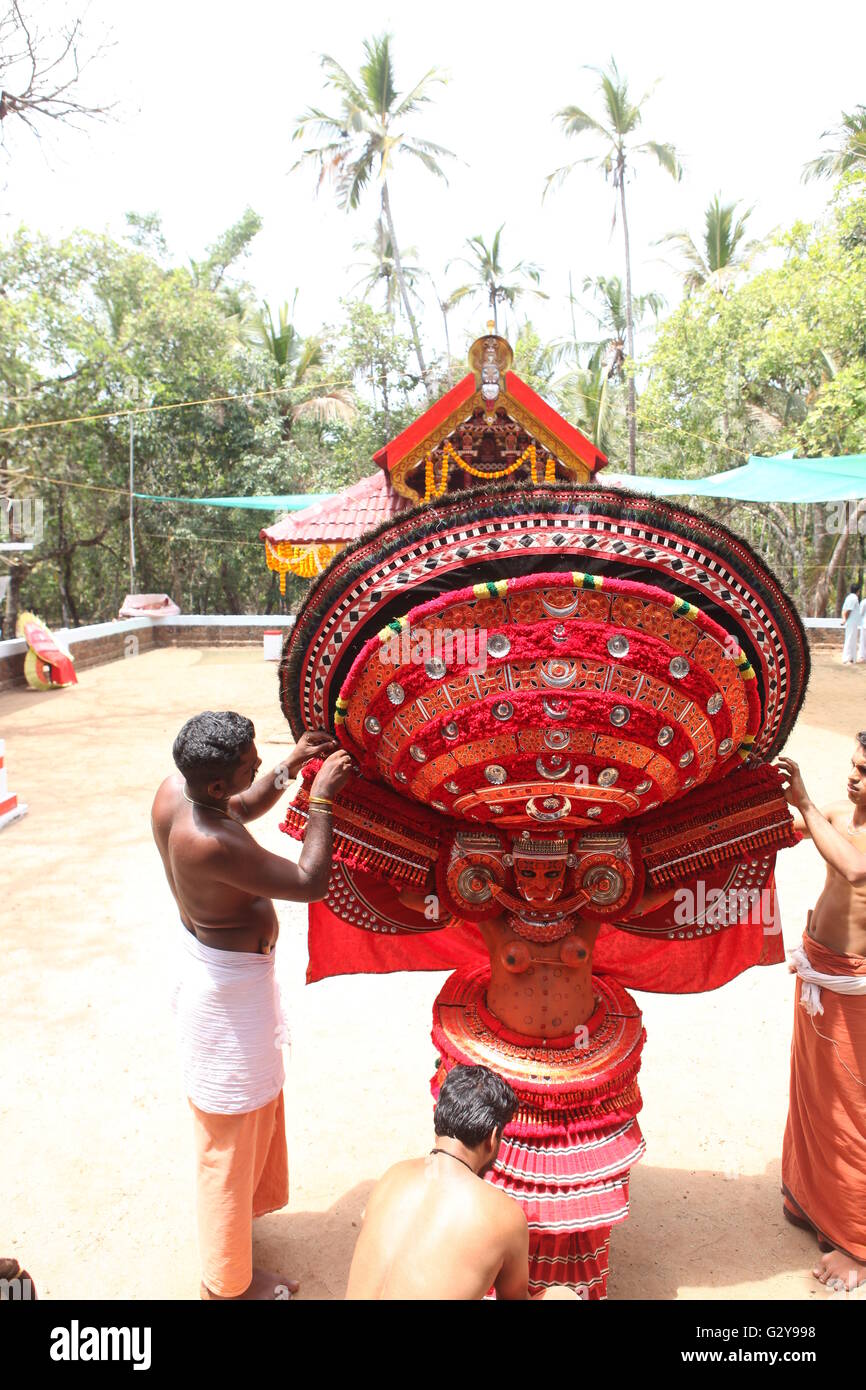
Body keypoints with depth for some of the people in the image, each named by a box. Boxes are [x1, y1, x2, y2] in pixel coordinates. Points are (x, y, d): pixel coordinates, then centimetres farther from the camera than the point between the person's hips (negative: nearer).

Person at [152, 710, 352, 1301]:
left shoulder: (174, 791, -10)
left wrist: (290, 768, -1)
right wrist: (322, 798, -22)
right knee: (232, 1128, 12)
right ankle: (229, 1280, 35)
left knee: (251, 1105, 31)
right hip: (232, 984, -9)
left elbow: (242, 809, 11)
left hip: (206, 958, 9)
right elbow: (311, 883, -29)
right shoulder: (211, 845, -37)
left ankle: (240, 1207, 58)